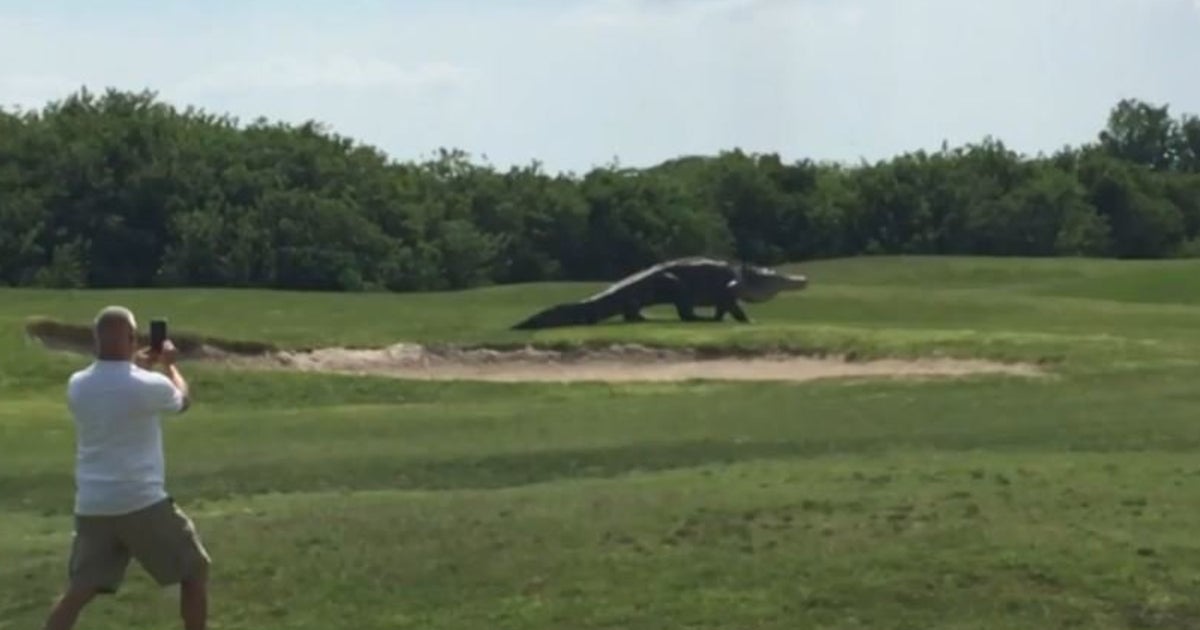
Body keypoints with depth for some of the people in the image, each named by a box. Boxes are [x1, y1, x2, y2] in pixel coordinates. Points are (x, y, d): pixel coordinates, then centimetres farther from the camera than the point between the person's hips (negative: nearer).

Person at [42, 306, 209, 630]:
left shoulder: (77, 385, 0)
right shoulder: (149, 385, -13)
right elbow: (184, 401, 11)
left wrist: (136, 367, 30)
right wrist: (169, 363, 27)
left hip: (92, 508, 5)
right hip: (143, 504, -5)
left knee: (78, 592, 10)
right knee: (195, 572, 12)